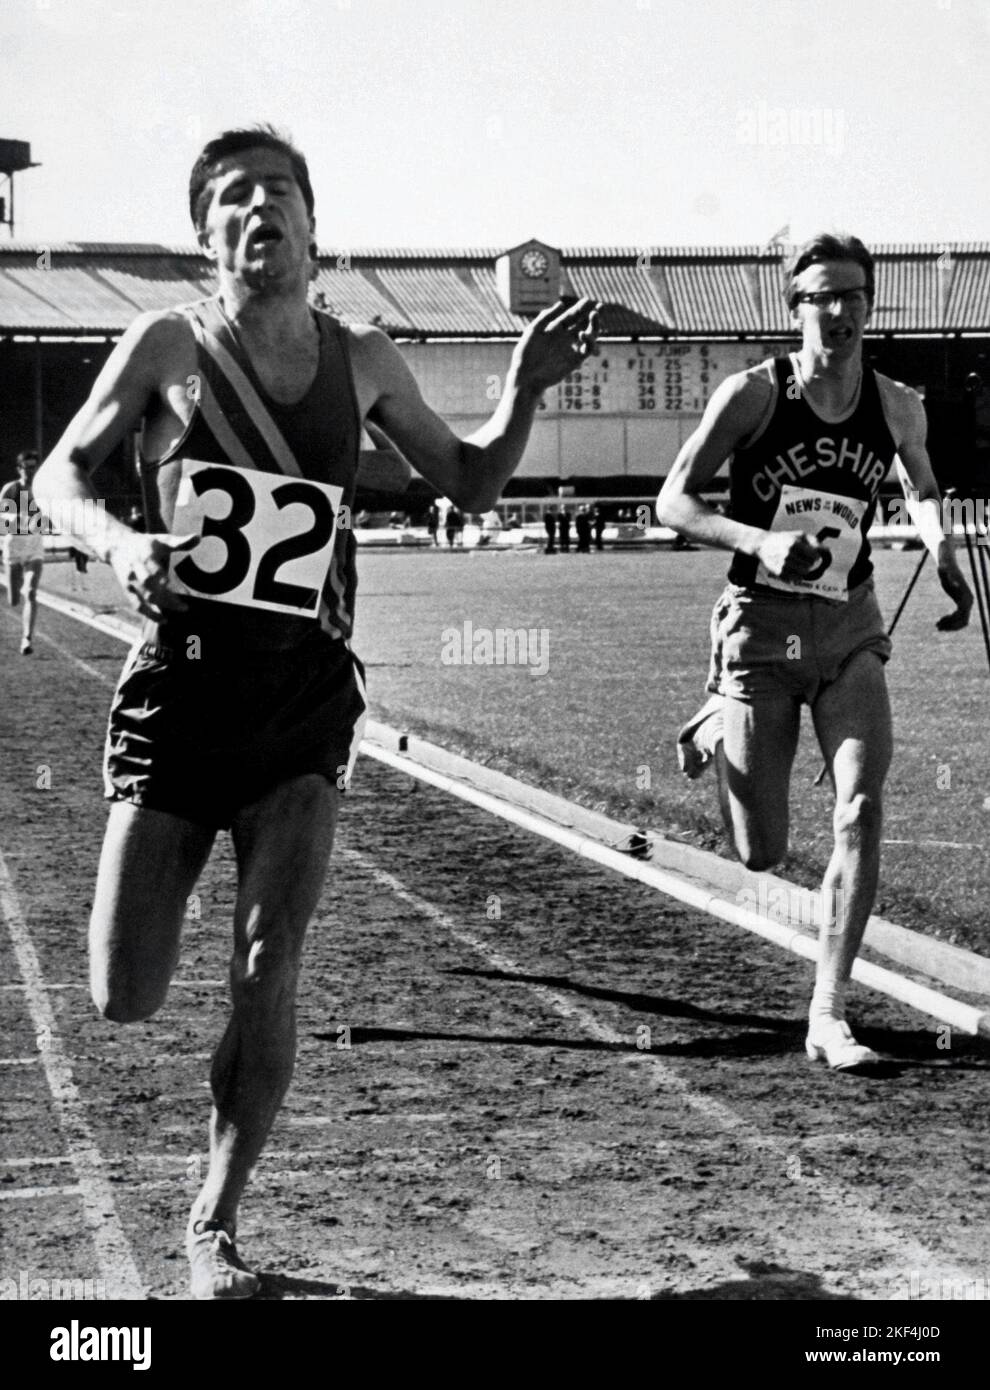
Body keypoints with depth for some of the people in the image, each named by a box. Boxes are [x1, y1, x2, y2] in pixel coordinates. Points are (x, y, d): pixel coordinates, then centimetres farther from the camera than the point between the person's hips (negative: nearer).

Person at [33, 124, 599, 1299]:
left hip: (306, 695, 2)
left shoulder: (362, 362, 6)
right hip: (181, 681, -1)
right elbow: (59, 474, 6)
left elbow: (471, 483, 17)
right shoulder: (167, 346, -1)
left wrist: (524, 390, 0)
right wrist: (117, 543, -16)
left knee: (265, 974, -7)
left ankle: (214, 1223, 12)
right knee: (124, 1001, -1)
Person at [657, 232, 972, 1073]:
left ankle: (829, 1016, -9)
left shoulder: (898, 409, 1)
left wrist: (941, 548, 0)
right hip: (763, 627, -2)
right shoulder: (752, 395, -10)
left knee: (861, 811, -16)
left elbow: (922, 488, 22)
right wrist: (760, 542, -25)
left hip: (851, 629, 3)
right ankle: (715, 728, 38)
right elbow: (672, 503, -8)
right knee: (762, 854, 4)